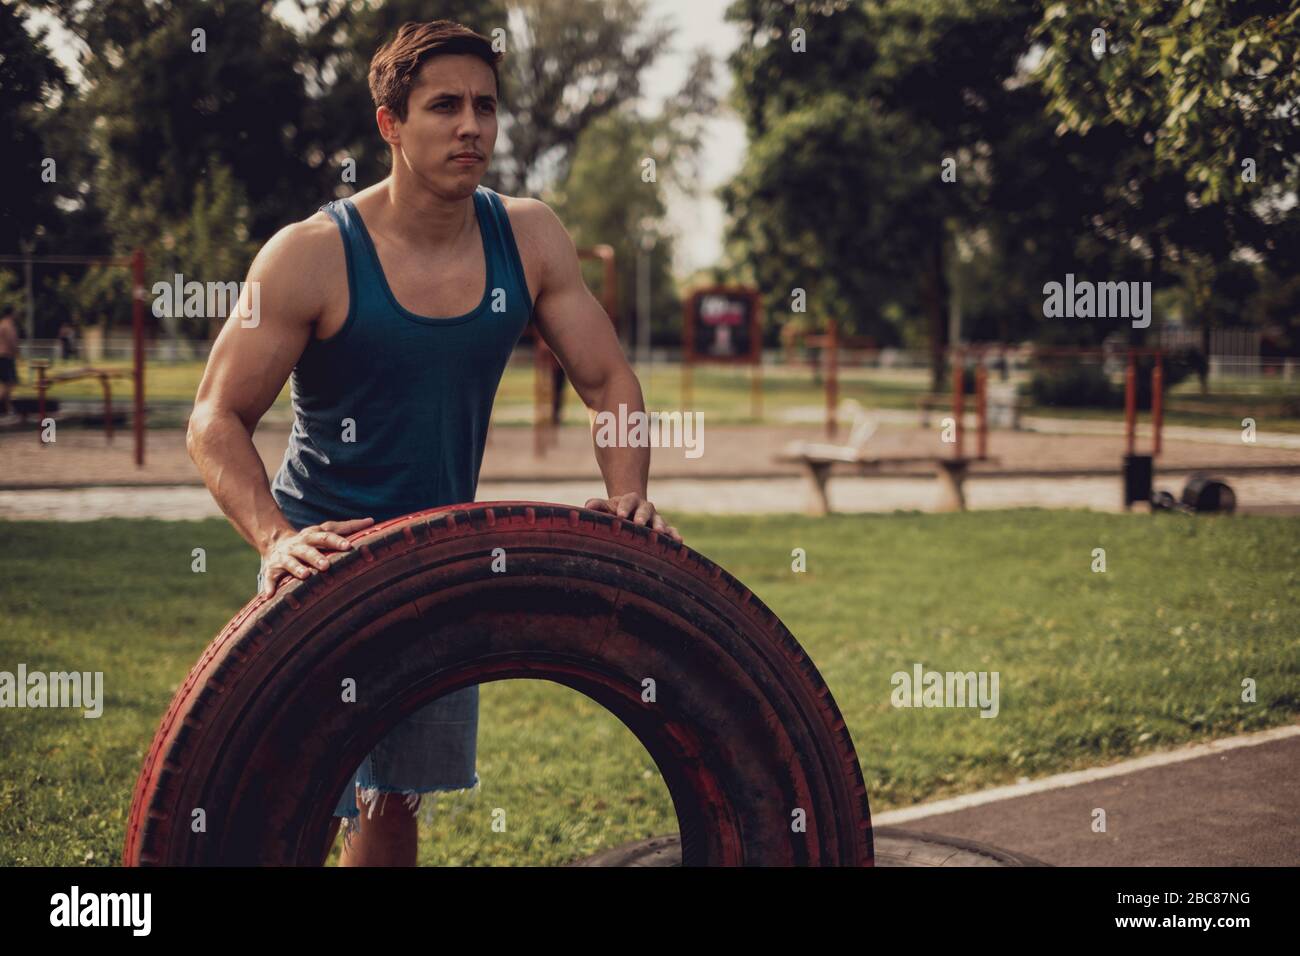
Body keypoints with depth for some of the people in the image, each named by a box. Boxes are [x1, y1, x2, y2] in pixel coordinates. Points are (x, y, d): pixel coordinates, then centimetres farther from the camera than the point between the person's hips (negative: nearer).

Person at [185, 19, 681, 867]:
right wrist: (275, 538, -31)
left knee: (396, 799, 15)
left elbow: (609, 382, 1)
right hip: (328, 559, -5)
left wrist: (628, 496, -18)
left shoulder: (530, 239, -3)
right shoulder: (312, 256, -16)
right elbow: (217, 420, -15)